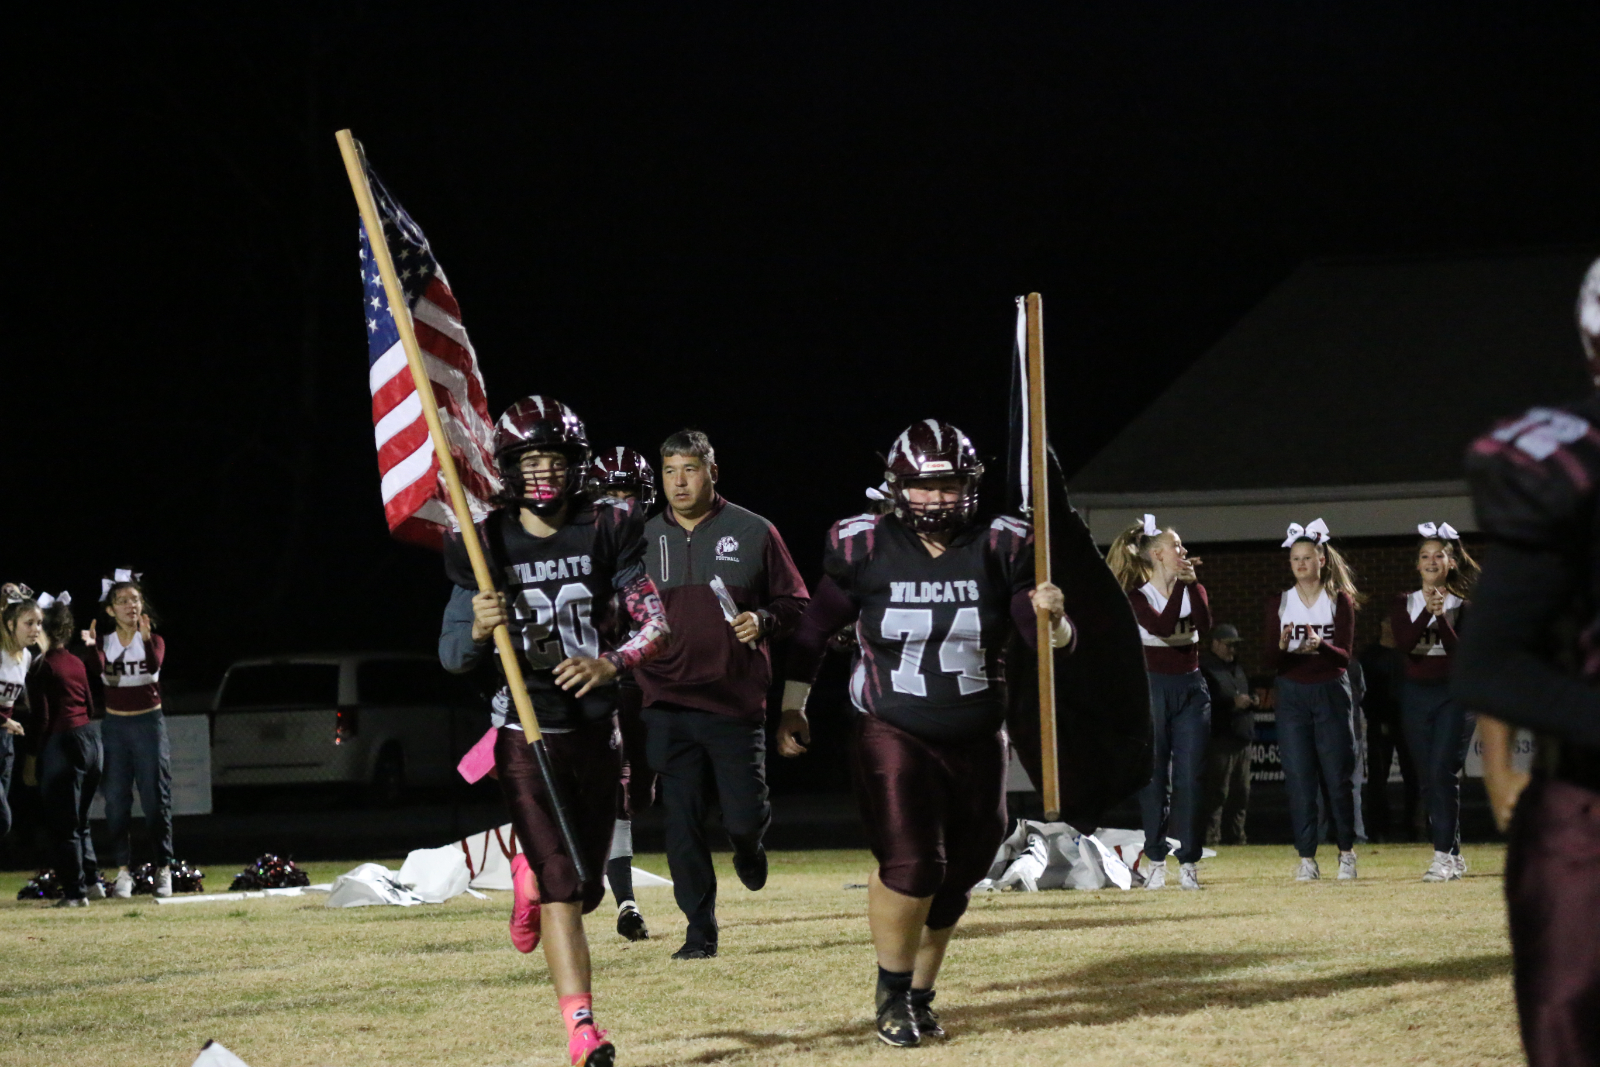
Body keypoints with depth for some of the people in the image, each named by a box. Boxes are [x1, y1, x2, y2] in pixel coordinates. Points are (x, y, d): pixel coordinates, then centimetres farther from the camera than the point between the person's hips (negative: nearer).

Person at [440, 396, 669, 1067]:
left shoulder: (606, 530, 1)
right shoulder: (486, 544, -1)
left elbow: (655, 622, -1)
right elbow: (451, 655, 1)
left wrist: (611, 663, -20)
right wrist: (478, 630, -21)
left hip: (595, 730, 3)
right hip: (526, 732, -3)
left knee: (586, 889, 11)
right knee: (562, 886, -14)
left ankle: (530, 878, 46)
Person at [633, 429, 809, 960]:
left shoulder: (753, 533, 3)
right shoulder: (645, 539, 9)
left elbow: (795, 603, 7)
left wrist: (763, 622, -12)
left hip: (737, 703, -2)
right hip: (668, 705, 2)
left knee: (743, 815, -3)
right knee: (682, 822, -2)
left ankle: (748, 843, 35)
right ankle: (700, 930, 7)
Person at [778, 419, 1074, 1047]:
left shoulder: (998, 550, -3)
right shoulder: (866, 549, -6)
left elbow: (1050, 643, -3)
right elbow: (816, 629, 6)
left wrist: (1052, 620, -25)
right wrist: (792, 708, 5)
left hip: (976, 743, 3)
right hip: (892, 736, -3)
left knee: (954, 879, 9)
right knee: (912, 864, -19)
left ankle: (919, 995, 27)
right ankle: (893, 995, 0)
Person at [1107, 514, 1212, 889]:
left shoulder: (1192, 590, 11)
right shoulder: (1137, 595, -2)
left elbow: (1204, 622, -9)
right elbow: (1162, 625, -21)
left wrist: (1191, 582, -10)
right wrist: (1178, 583, -15)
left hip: (1191, 688, 3)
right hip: (1152, 686, -3)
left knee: (1190, 776, -1)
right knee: (1154, 777, -2)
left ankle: (1189, 861, 2)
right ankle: (1154, 861, 3)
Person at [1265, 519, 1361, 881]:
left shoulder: (1340, 600, 2)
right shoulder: (1279, 602, 5)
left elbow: (1344, 656, -7)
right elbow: (1271, 660, -1)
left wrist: (1321, 646, -28)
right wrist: (1283, 648, -25)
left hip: (1330, 692, -1)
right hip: (1292, 694, 1)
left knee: (1338, 776, -3)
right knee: (1298, 779, -4)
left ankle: (1346, 851, 12)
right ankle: (1306, 858, -1)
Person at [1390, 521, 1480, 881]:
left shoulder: (1464, 604, 1)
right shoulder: (1404, 604, 8)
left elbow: (1460, 651, -10)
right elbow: (1405, 644, -9)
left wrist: (1442, 616, -21)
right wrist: (1427, 611, -21)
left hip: (1454, 693, -4)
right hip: (1416, 693, 4)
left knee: (1443, 771, -17)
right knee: (1427, 777, 4)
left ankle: (1445, 856, -20)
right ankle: (1452, 856, 12)